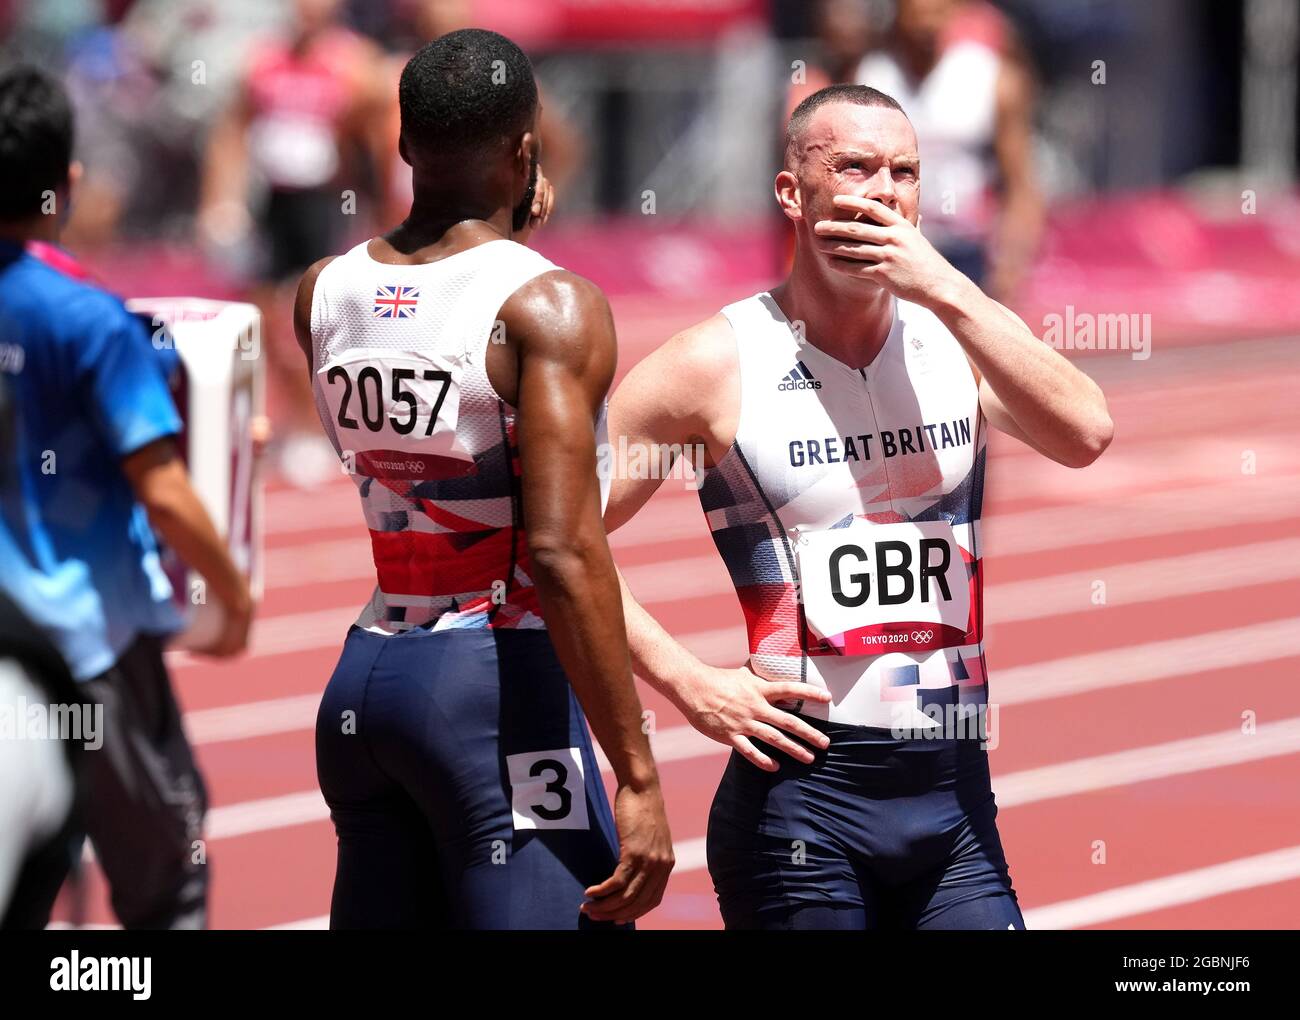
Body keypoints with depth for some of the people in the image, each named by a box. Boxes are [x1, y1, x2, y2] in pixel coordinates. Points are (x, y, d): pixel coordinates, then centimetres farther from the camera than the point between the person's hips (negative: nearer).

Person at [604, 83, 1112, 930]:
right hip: (803, 795, -4)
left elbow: (1085, 434, -12)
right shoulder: (720, 365, -4)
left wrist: (944, 288, -14)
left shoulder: (954, 339, 7)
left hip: (956, 797, 4)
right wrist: (688, 683, -10)